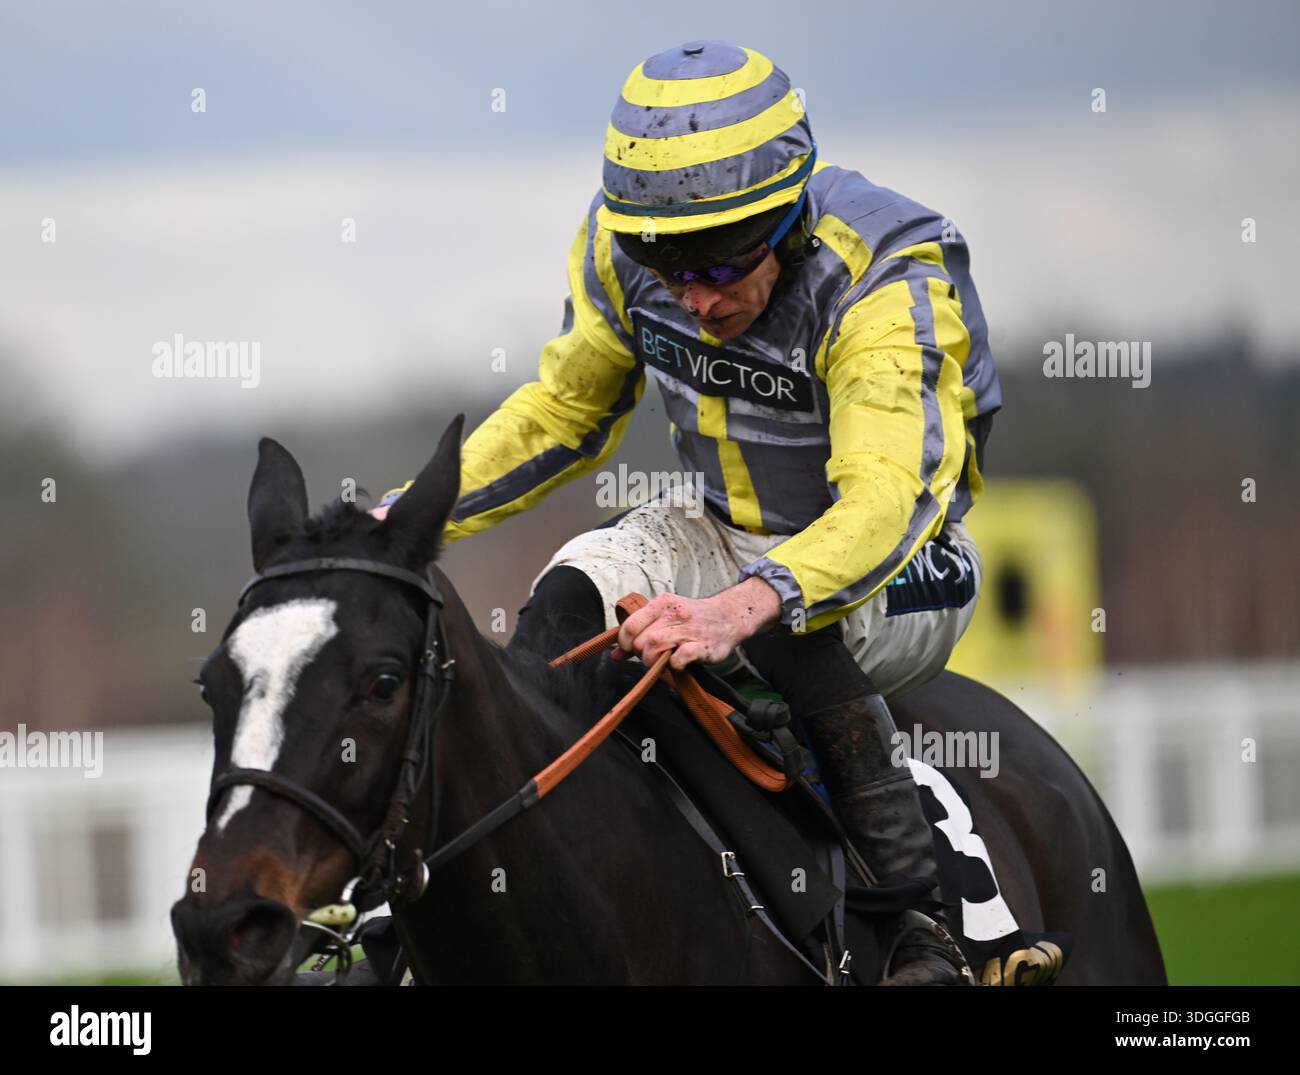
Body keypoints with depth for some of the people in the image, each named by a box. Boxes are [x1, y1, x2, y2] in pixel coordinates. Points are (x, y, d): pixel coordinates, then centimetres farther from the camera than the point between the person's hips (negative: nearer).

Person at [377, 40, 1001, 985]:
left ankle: (925, 938, -30)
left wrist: (738, 610, -63)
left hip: (903, 558, -5)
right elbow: (565, 411, 7)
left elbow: (884, 505, -45)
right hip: (723, 530, 5)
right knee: (567, 604, -21)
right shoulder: (618, 253, -12)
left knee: (792, 636, -36)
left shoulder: (882, 286, -31)